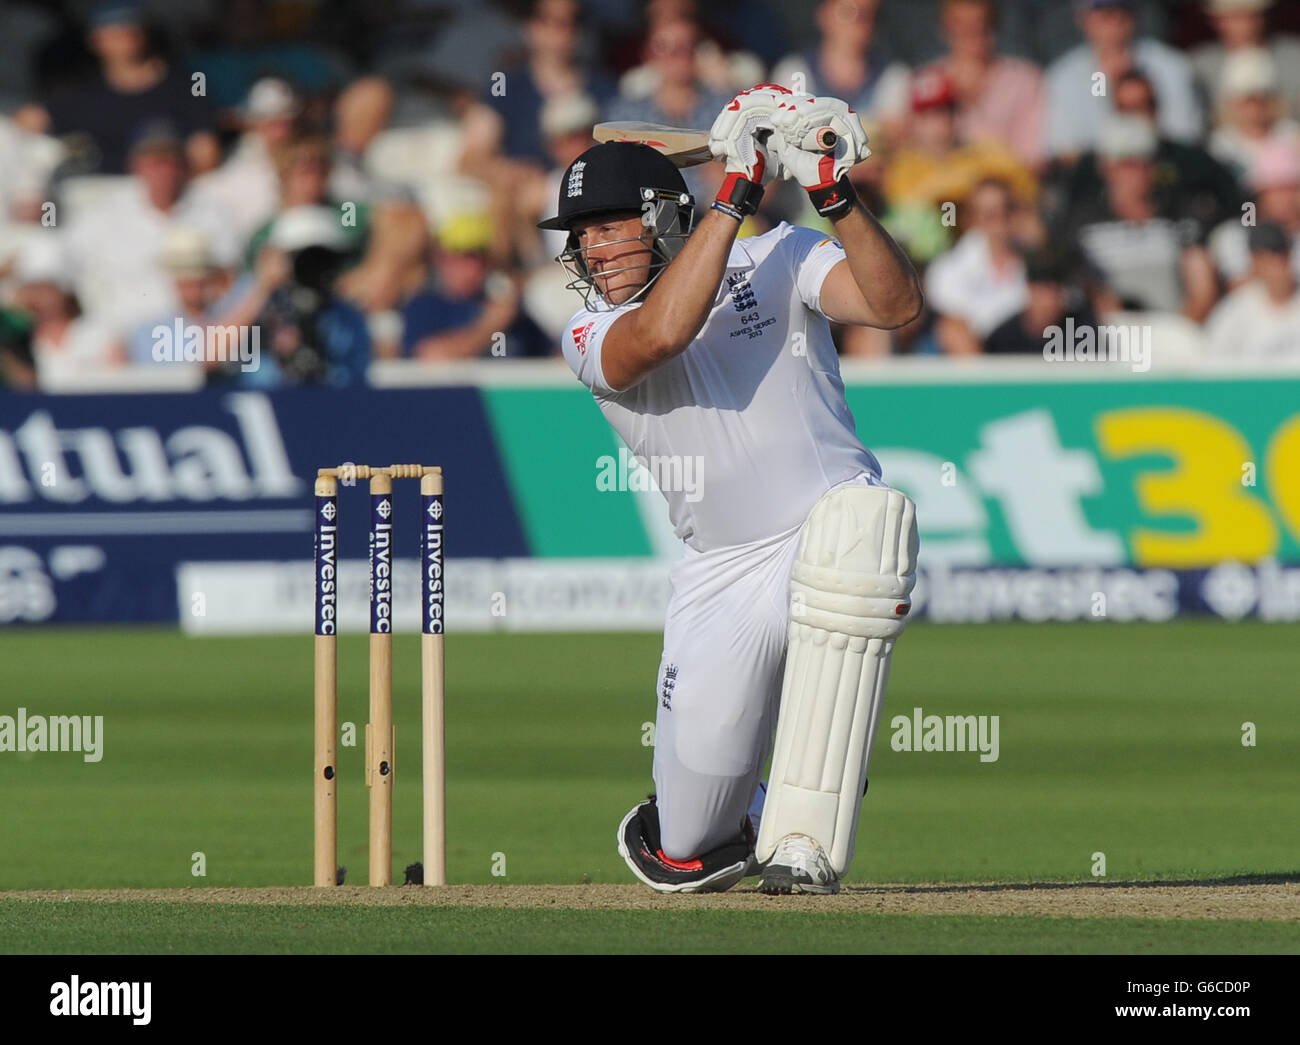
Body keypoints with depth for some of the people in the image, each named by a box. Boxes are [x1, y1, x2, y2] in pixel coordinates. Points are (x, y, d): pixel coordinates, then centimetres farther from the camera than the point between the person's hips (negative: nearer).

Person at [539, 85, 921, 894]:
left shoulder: (777, 261, -2)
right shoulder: (590, 338, -1)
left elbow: (898, 305, -17)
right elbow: (659, 334, -25)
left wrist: (834, 195, -29)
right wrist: (736, 193, -27)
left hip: (835, 534, -2)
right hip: (724, 575, 2)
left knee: (860, 519, -42)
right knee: (686, 854, -3)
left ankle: (804, 842, -34)